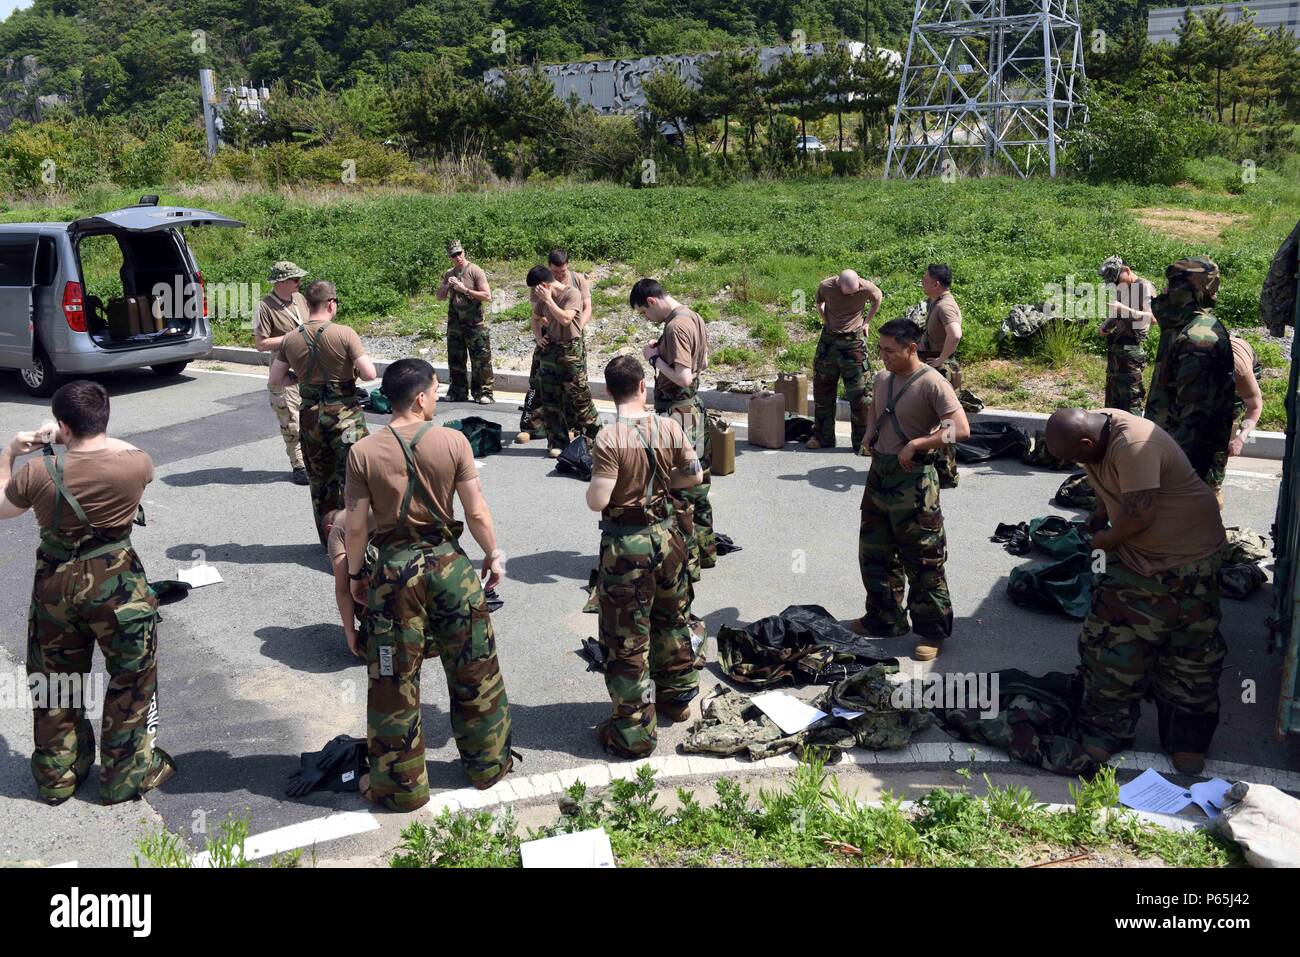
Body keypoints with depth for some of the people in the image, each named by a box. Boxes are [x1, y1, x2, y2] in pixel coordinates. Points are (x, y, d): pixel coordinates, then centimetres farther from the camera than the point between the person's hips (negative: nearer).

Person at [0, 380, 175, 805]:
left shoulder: (37, 472, -14)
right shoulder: (135, 464, -17)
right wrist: (93, 437, 10)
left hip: (54, 586, 2)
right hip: (116, 587, -2)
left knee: (55, 683, 20)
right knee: (132, 679, 15)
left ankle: (56, 777, 35)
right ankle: (127, 776, 24)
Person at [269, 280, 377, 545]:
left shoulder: (290, 340, 0)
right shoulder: (344, 334, -14)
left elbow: (276, 380, 5)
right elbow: (369, 373, -16)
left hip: (310, 416, 5)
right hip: (344, 414, -5)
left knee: (319, 481, 17)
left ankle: (328, 540, 28)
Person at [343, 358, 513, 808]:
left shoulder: (363, 453, -8)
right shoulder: (453, 441, -9)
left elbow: (355, 525, -5)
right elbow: (477, 512, -7)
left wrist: (355, 573, 9)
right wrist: (493, 555, 8)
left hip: (393, 570, 0)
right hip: (448, 563, 0)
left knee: (394, 681, 11)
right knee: (474, 671, 17)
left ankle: (401, 784, 22)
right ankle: (489, 763, 31)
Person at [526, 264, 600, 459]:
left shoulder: (572, 293, -11)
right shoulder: (543, 298, 9)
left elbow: (565, 319, -23)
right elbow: (536, 319, 24)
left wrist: (548, 299, -19)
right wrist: (539, 336, 6)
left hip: (571, 351, -6)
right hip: (549, 350, 6)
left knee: (578, 397, -4)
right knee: (550, 400, 6)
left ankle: (597, 437, 8)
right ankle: (557, 441, 14)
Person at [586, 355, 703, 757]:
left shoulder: (610, 438, -20)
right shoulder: (669, 427, -6)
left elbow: (597, 501, -22)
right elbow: (695, 474, 4)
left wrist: (593, 484, -1)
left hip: (626, 546, -5)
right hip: (666, 535, 5)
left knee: (627, 640, 5)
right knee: (673, 621, 25)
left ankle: (634, 731, 13)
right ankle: (677, 698, 42)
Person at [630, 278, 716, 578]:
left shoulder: (675, 327, -20)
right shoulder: (694, 318, 10)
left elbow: (683, 378, -26)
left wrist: (655, 359, -13)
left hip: (677, 414, -10)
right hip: (695, 408, 10)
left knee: (677, 491, -2)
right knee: (697, 483, 18)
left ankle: (686, 562, 4)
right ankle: (706, 550, 28)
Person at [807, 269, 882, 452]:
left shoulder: (867, 288, -16)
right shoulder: (825, 286, -12)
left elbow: (877, 299, 8)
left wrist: (866, 322, 7)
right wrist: (827, 322, 8)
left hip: (854, 342, -2)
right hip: (829, 340, 3)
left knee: (858, 394, -3)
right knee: (822, 389, 8)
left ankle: (862, 441, 4)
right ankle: (823, 437, 20)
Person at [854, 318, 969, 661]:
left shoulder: (932, 384, -17)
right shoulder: (882, 378, 6)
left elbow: (961, 429, -24)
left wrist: (914, 445, -24)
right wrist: (870, 434, 7)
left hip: (913, 479, -8)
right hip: (879, 474, 8)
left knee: (922, 561, 1)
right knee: (874, 552, 17)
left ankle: (933, 632, 14)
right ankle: (884, 619, 34)